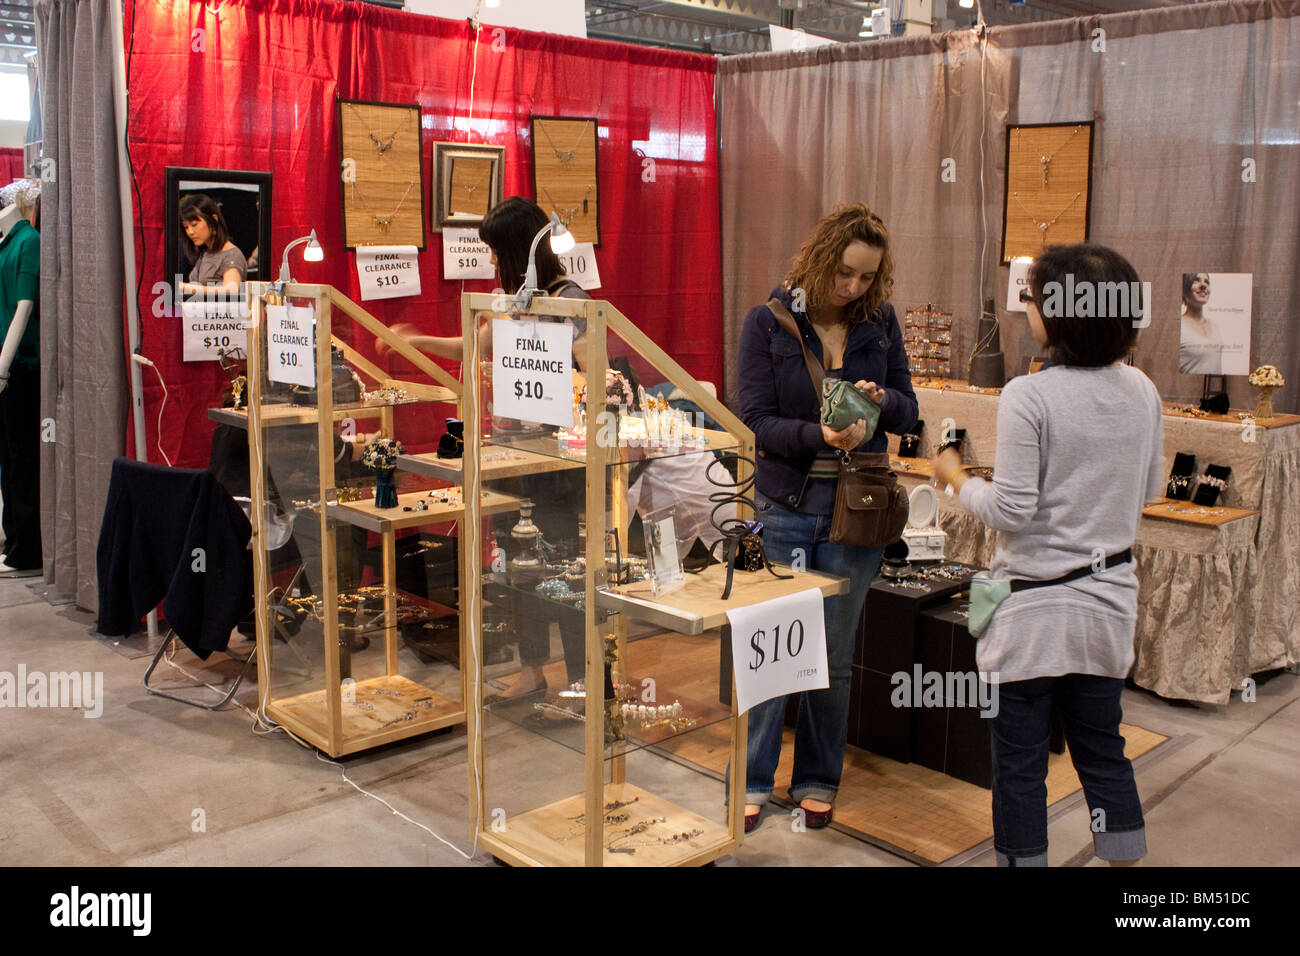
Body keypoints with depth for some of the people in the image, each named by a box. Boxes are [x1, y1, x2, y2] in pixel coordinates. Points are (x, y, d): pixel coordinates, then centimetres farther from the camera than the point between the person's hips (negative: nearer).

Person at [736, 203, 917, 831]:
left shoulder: (880, 322, 2)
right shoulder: (768, 322, -6)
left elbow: (908, 413, 7)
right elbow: (757, 420, -10)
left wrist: (880, 399, -16)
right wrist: (820, 435, -27)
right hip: (786, 503, -2)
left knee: (835, 652, 11)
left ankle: (817, 781, 27)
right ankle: (752, 780, 19)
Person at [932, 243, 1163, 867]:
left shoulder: (1027, 396, -19)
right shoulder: (1142, 391, 0)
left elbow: (1010, 511, -18)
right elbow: (1151, 488, 12)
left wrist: (954, 478, -2)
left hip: (1036, 607, -6)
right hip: (1110, 593, 6)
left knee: (1019, 765, 7)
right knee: (1103, 751, 20)